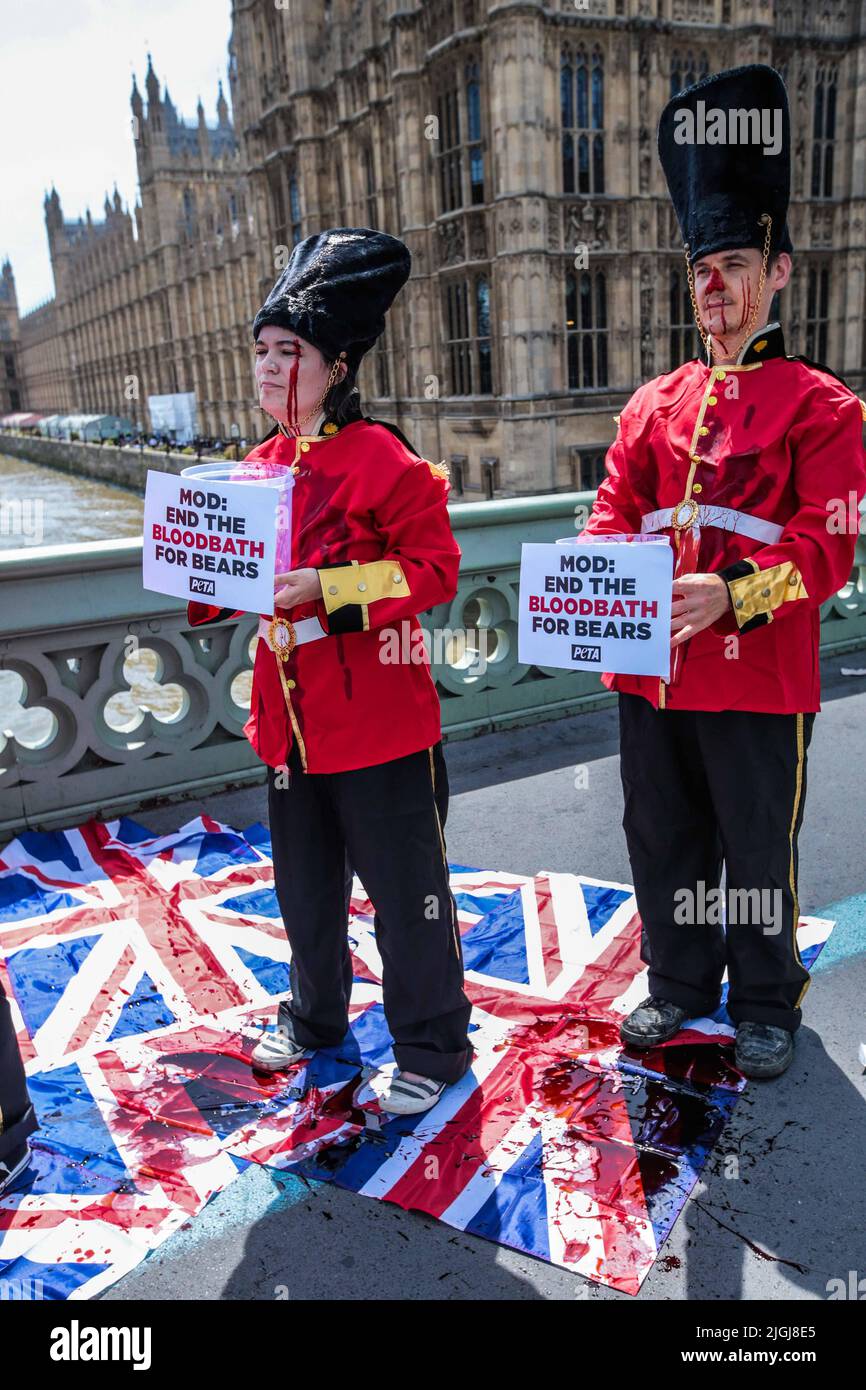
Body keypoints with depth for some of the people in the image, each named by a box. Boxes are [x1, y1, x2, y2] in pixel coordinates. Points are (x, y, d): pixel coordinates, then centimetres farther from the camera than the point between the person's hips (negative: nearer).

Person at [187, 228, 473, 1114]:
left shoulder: (382, 458, -13)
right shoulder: (262, 466, 9)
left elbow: (435, 569, -17)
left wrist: (328, 590, -25)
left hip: (378, 718, -7)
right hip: (289, 717, 7)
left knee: (405, 889, 6)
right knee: (305, 886, 21)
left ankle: (432, 1048, 26)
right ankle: (315, 1016, 44)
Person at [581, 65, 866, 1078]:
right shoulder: (655, 403, 10)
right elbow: (614, 511, 8)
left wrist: (732, 593, -26)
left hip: (758, 680, -4)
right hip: (650, 675, 5)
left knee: (758, 855, 11)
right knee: (664, 841, 17)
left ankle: (766, 1005, 34)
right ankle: (678, 982, 39)